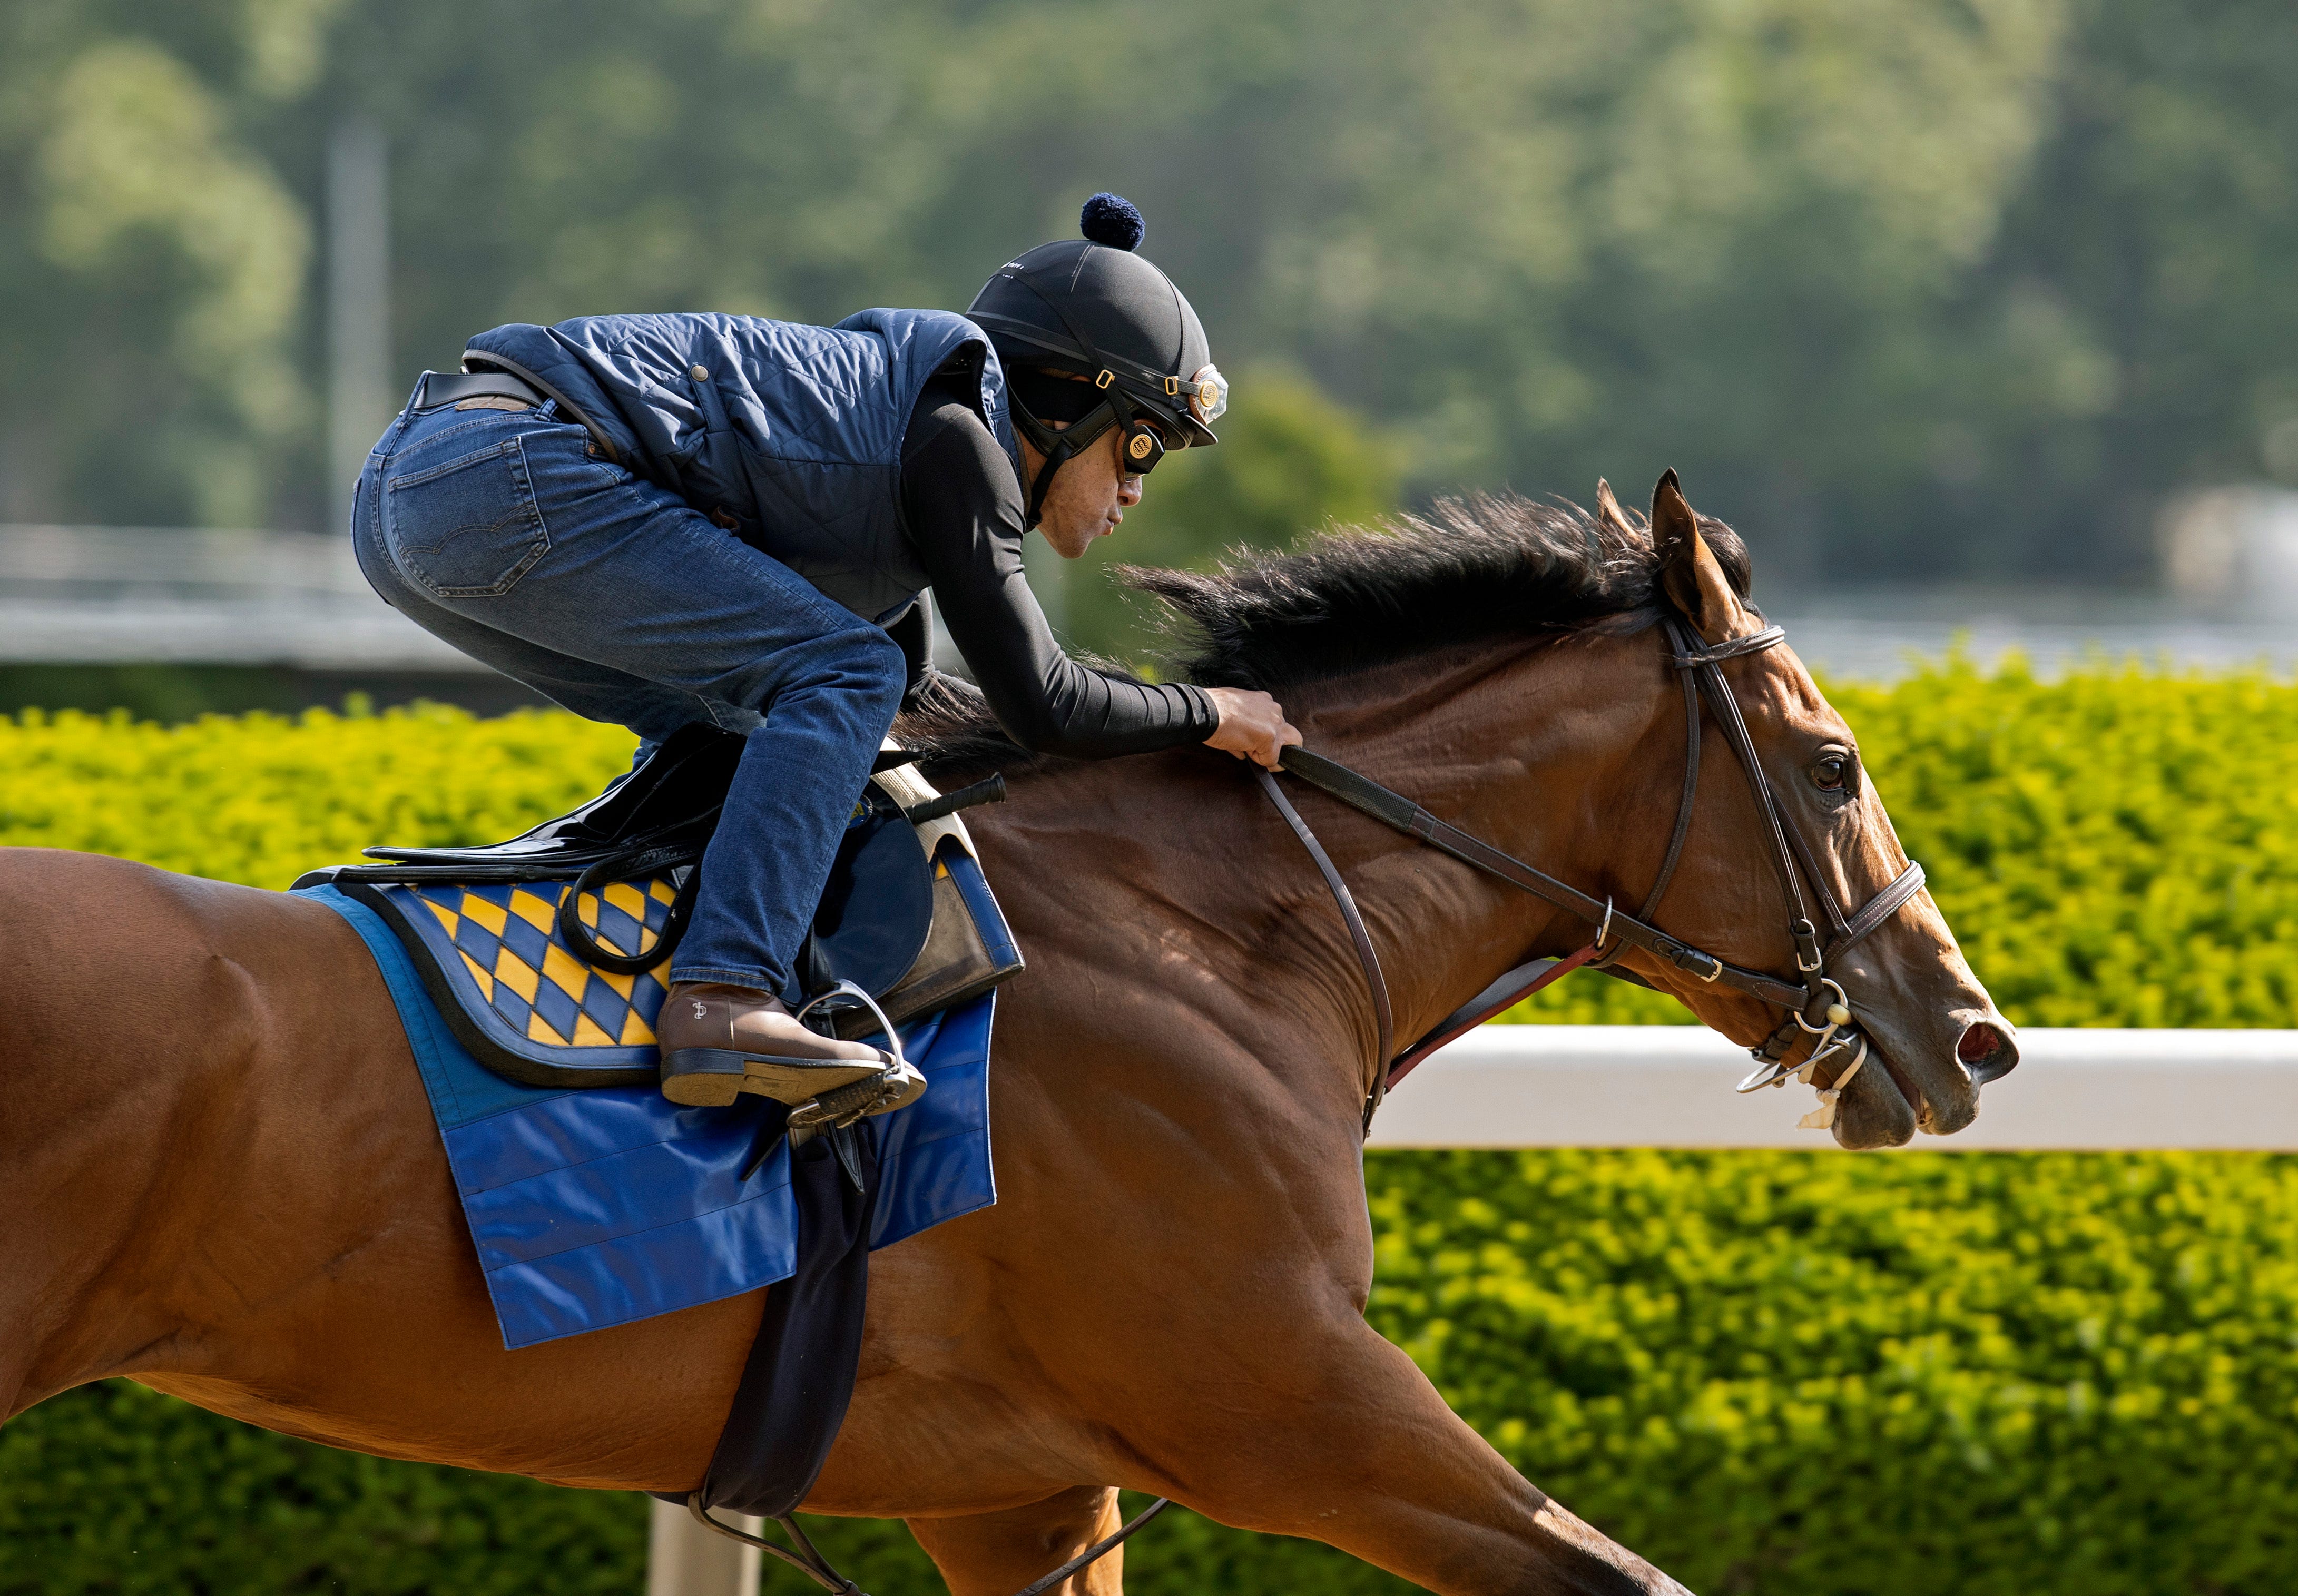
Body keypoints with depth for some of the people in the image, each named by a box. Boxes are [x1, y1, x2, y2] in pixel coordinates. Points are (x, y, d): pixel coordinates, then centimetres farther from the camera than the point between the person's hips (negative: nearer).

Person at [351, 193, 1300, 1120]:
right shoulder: (955, 438, -1)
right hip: (512, 481, -10)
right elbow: (1039, 705, -4)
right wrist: (1208, 716, 10)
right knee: (845, 676, -9)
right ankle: (724, 1003, -21)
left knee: (721, 718, 25)